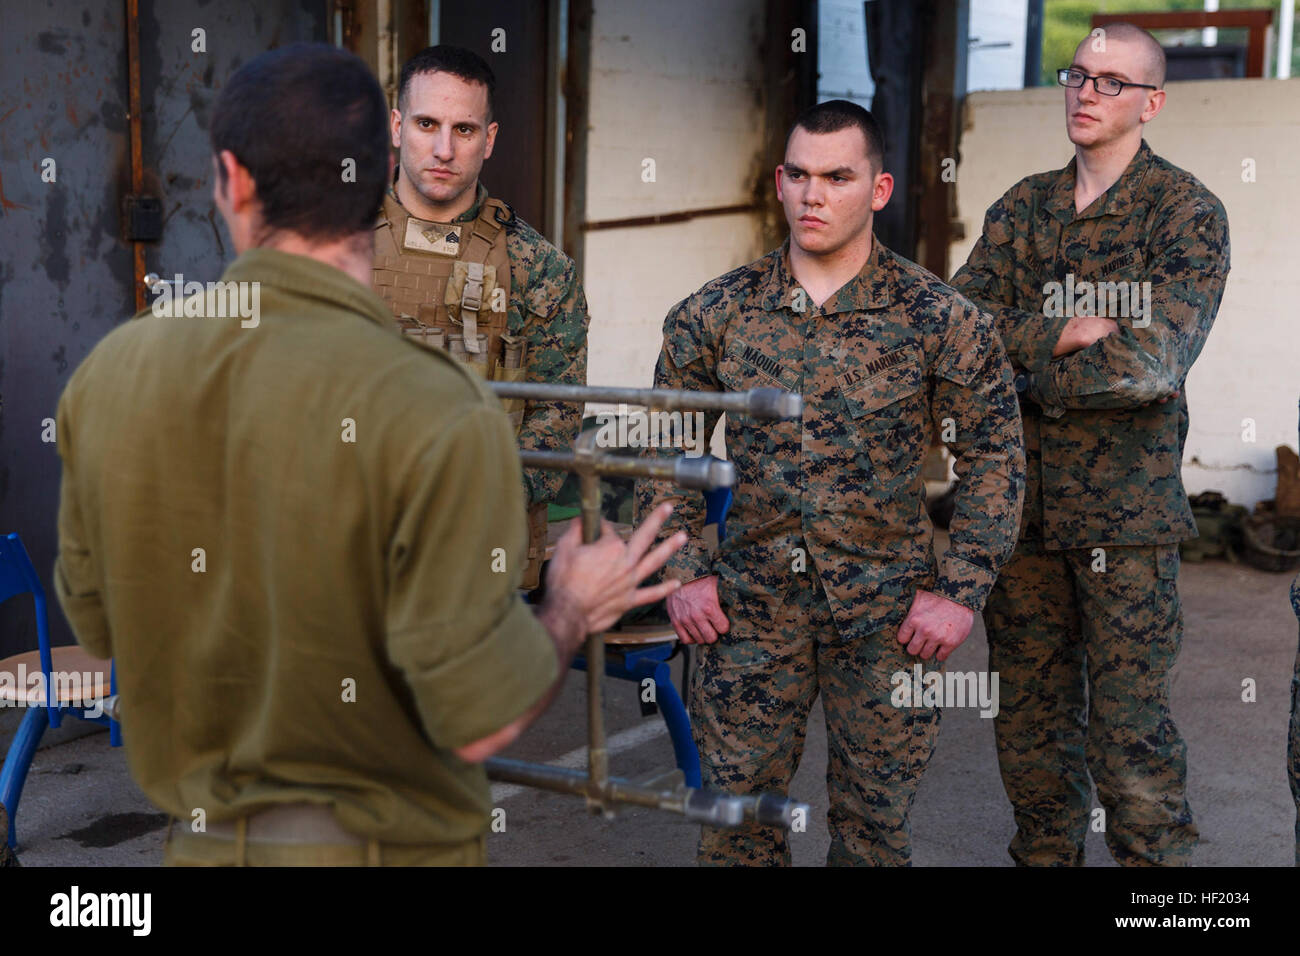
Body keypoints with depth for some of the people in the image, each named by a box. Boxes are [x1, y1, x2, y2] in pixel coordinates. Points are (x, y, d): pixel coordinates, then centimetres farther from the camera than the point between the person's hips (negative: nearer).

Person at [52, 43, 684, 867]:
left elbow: (94, 621, 4)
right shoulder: (441, 418, -24)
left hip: (198, 836, 4)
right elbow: (479, 722, -21)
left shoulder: (108, 373, -9)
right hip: (387, 839, -4)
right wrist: (573, 612, -2)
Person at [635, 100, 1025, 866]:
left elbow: (997, 454, -1)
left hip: (888, 611, -1)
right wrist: (684, 573, 1)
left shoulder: (938, 319, -5)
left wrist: (962, 592, -7)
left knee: (874, 821, 11)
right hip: (752, 604, 2)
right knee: (735, 817, 9)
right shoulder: (716, 314, 0)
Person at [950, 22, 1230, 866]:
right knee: (1030, 707, 14)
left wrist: (1018, 358, -11)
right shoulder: (1023, 207, 12)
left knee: (1131, 725, -1)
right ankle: (1045, 853, 29)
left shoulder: (1187, 212, -4)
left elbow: (1152, 362, -17)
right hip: (1020, 497, 5)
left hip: (1126, 506, -5)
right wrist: (1064, 332, -15)